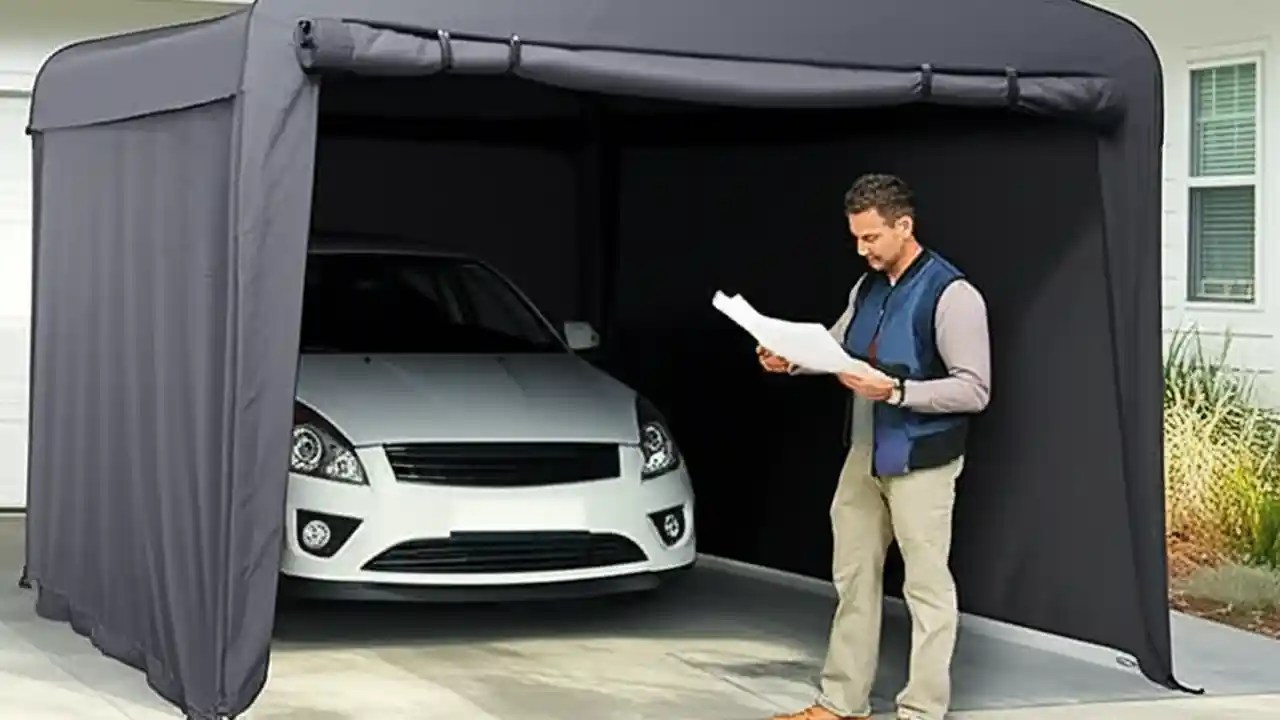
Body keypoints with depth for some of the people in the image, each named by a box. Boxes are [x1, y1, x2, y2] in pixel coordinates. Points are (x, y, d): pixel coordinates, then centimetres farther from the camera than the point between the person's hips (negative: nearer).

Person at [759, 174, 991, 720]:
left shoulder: (951, 295, -16)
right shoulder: (867, 288, 7)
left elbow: (974, 390, -19)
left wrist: (896, 391, -27)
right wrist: (791, 360, 0)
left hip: (921, 463, -8)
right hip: (866, 453, 8)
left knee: (926, 587, 0)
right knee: (853, 576, 14)